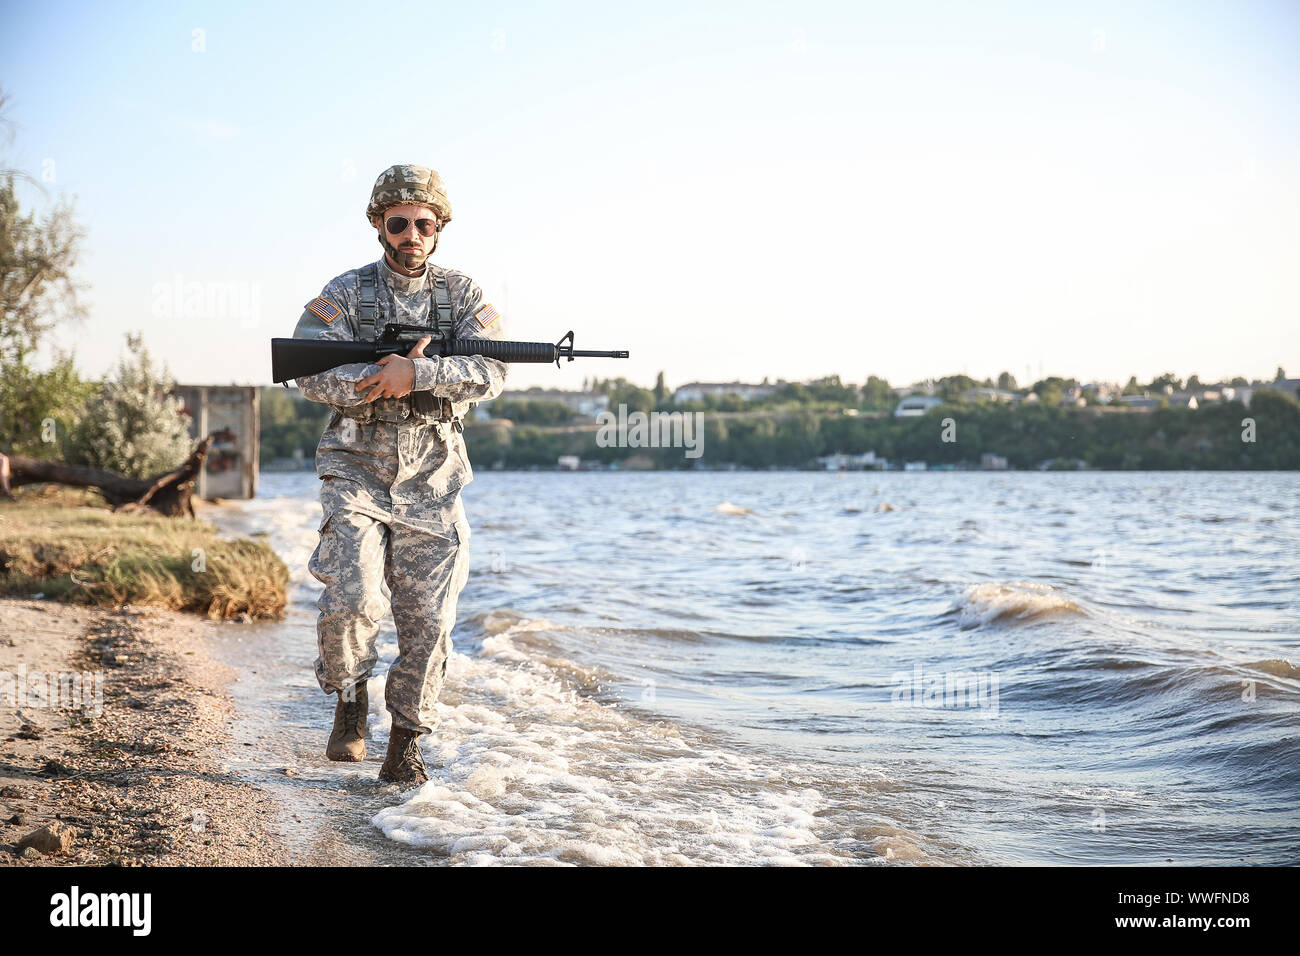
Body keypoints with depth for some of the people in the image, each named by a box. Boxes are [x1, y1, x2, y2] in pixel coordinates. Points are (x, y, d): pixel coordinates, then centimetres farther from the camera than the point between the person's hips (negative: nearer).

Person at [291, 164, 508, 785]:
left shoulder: (462, 294, 5)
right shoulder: (345, 294, 1)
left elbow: (491, 375, -9)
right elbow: (309, 371, -12)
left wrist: (417, 374, -23)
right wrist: (394, 376, -21)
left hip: (432, 483, 2)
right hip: (357, 474, -2)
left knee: (428, 620, 0)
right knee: (351, 601, -18)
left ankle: (406, 744, 15)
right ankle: (349, 699, 11)